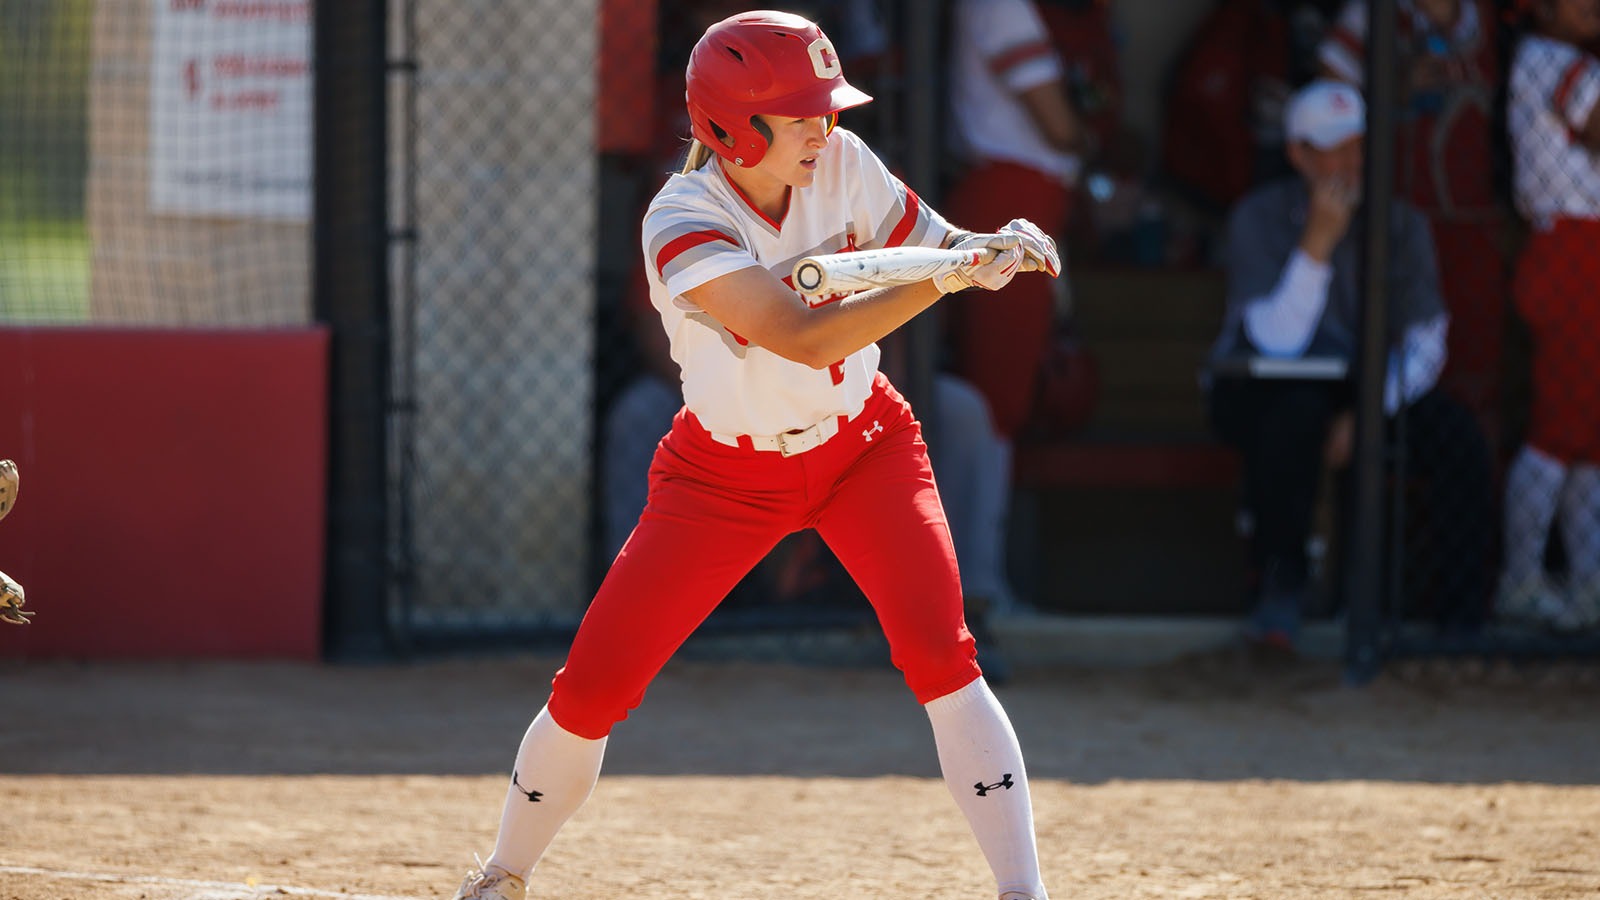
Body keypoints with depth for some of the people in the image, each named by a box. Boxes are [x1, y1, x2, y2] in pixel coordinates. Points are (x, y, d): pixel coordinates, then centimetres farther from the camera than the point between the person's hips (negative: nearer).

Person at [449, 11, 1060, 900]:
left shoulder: (843, 166, -14)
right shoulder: (682, 225, -27)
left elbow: (936, 243, -4)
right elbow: (804, 337, -37)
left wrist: (1001, 246, -27)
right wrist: (947, 276, -44)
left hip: (862, 448, 2)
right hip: (726, 475, -2)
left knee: (940, 656, -20)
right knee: (590, 688, -3)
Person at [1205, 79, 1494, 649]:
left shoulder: (1401, 223, -1)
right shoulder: (1260, 218, -11)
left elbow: (1425, 345, -6)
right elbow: (1278, 341, -23)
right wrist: (1318, 242, -30)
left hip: (1371, 388, 3)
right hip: (1264, 389, -3)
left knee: (1457, 433, -24)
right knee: (1297, 413, -38)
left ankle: (1464, 616, -16)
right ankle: (1281, 585, -19)